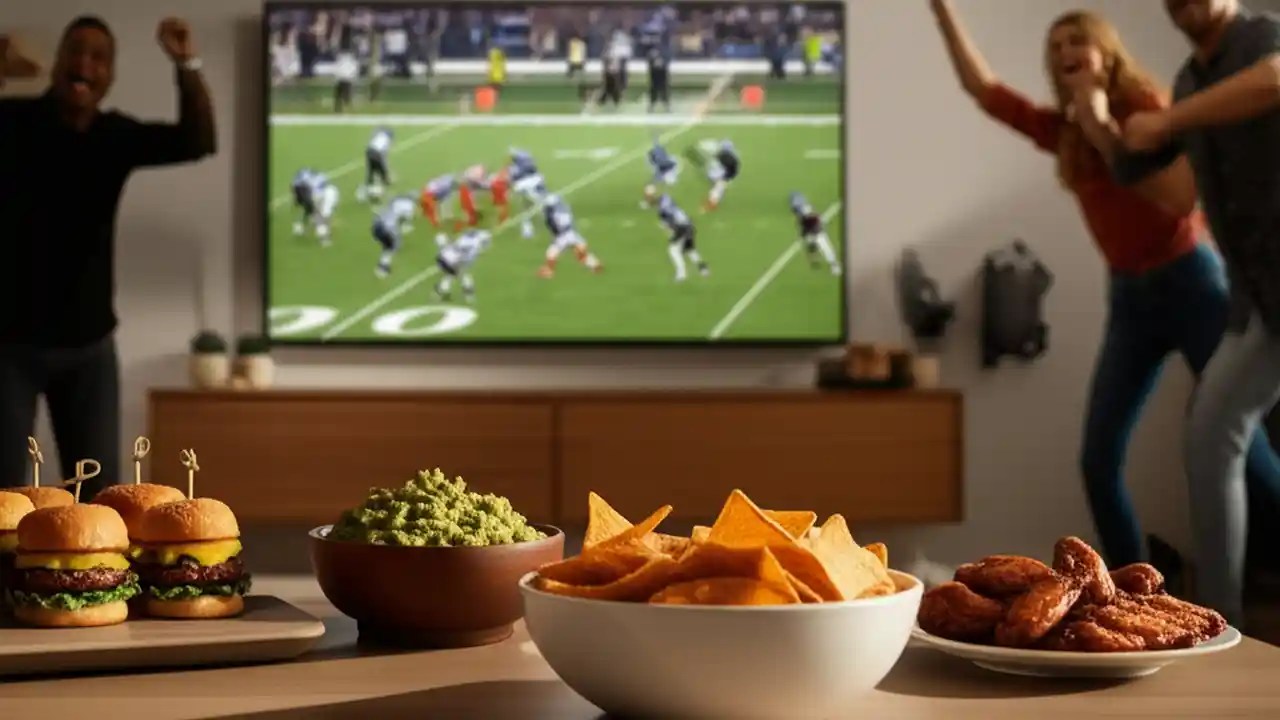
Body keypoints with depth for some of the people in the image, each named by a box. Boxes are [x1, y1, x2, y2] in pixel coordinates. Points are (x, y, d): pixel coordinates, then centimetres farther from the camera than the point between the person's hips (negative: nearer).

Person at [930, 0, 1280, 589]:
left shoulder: (1148, 109, -11)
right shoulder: (1062, 129, 6)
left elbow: (1180, 198, -24)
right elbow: (981, 87, 11)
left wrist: (1107, 133, -26)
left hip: (1190, 285, -6)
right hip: (1128, 297, 6)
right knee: (1098, 461, -2)